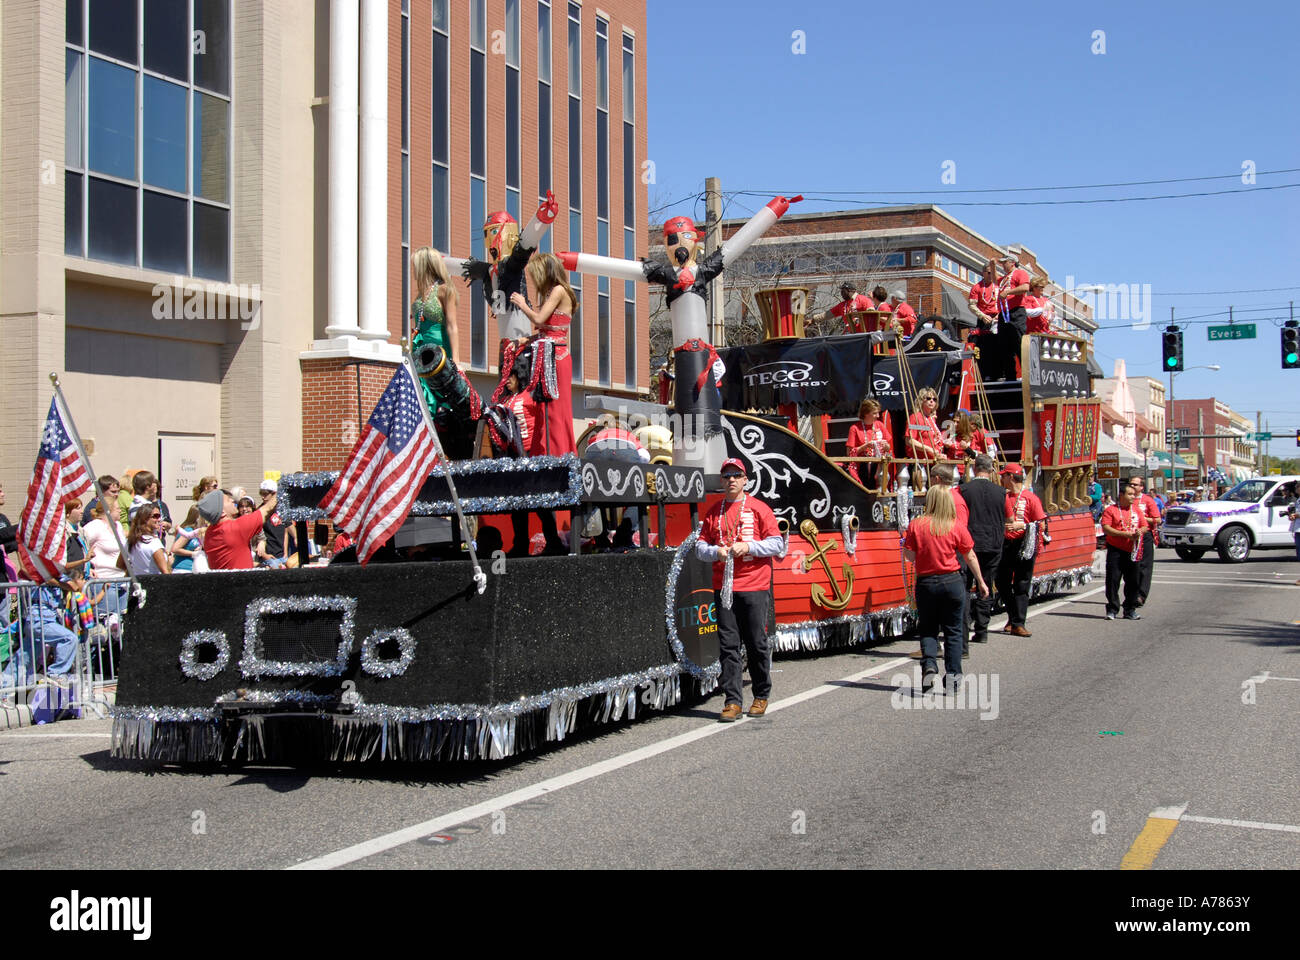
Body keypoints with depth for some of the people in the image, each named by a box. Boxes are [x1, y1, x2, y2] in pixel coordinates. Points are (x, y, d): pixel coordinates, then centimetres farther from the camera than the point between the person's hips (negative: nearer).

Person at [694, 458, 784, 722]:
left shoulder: (758, 508, 2)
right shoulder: (714, 511, 12)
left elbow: (776, 544, -2)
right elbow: (700, 545, 13)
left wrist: (747, 546, -14)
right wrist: (716, 551, -8)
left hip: (754, 586, -3)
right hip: (723, 587, 3)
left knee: (757, 644, 2)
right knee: (728, 645, 1)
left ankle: (761, 697, 16)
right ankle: (732, 701, 3)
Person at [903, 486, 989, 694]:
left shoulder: (916, 525, -6)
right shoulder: (957, 527, -5)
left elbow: (910, 556, -5)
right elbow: (970, 557, 2)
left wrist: (905, 544, 18)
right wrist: (981, 582, 13)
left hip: (926, 583, 0)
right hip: (952, 582, 0)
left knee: (928, 629, 13)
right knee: (953, 630, 10)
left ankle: (929, 664, -11)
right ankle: (952, 675, 7)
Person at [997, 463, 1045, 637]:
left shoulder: (1030, 497, -4)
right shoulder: (1004, 497, 12)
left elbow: (1039, 523, -7)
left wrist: (1022, 525, -19)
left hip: (1024, 546, -6)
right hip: (1005, 543, 6)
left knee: (1021, 586, -4)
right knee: (1003, 585, 8)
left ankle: (1018, 624, -6)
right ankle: (1013, 618, 24)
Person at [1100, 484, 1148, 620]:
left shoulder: (1137, 510, 14)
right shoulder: (1110, 510, -1)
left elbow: (1145, 526, 16)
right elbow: (1106, 528, -12)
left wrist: (1140, 531, -9)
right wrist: (1126, 534, -17)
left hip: (1133, 551, 4)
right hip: (1115, 550, -4)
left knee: (1134, 581, 6)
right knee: (1113, 580, -5)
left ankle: (1130, 610, 16)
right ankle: (1112, 609, 2)